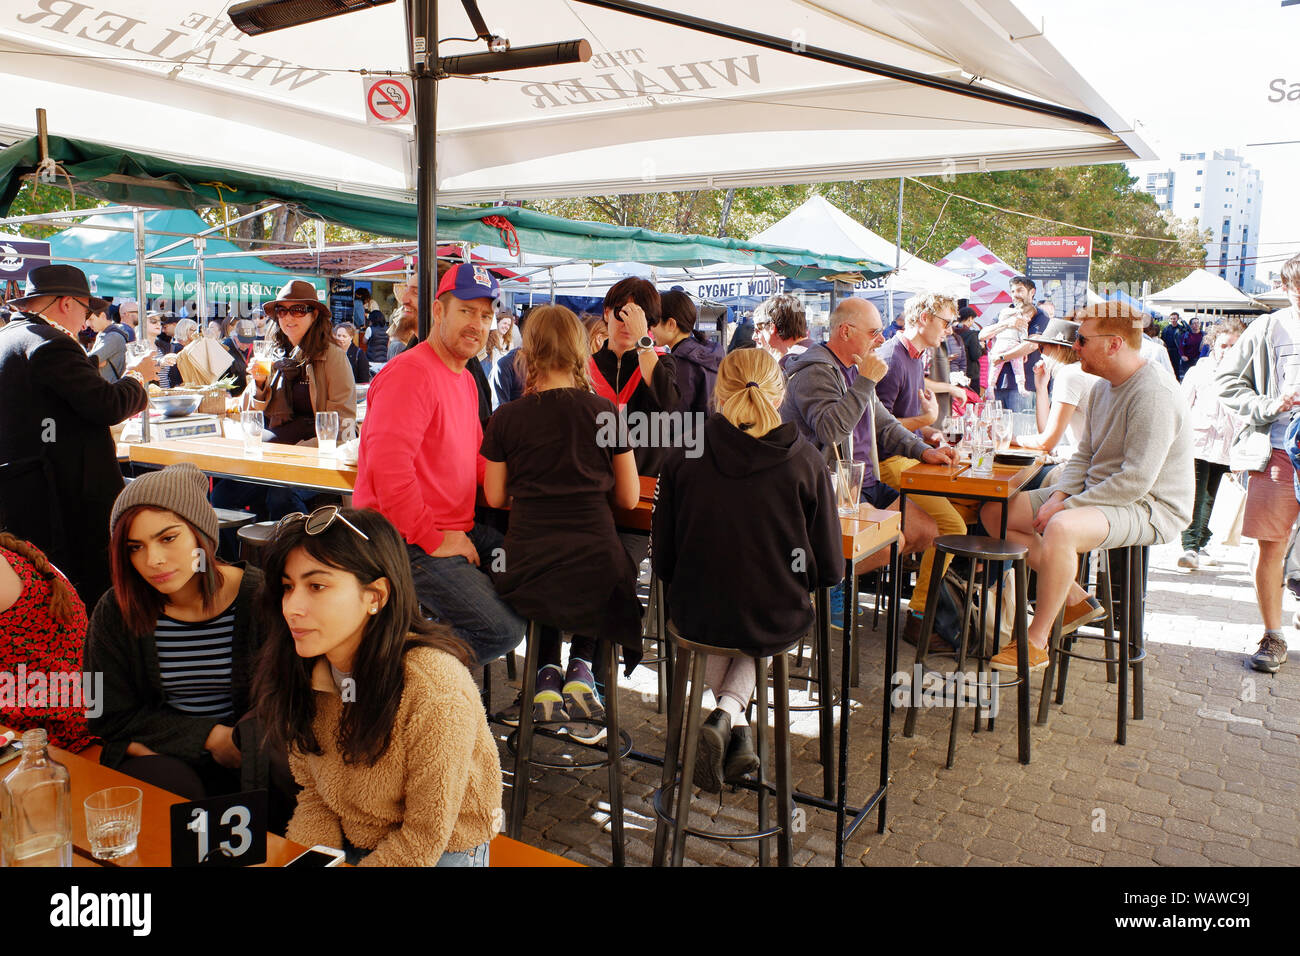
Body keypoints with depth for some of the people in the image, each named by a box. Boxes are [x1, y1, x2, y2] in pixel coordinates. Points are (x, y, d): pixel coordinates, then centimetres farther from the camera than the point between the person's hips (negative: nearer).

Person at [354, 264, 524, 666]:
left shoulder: (465, 379, 19)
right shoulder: (410, 372, -14)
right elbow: (387, 463, -25)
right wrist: (432, 540, -20)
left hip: (459, 530, 10)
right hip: (407, 541, -10)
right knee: (501, 629, -18)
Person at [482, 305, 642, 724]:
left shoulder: (507, 417, -2)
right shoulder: (605, 412, -1)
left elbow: (495, 497, 7)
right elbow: (629, 497, 5)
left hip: (529, 572, 1)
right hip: (597, 571, 0)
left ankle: (547, 673, 16)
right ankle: (581, 668, 15)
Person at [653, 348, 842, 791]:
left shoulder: (683, 458, -11)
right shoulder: (806, 462, -12)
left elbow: (665, 562, -4)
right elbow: (829, 569, -7)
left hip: (696, 617, 1)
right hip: (778, 622, 0)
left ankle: (735, 725, 22)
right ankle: (730, 712, 12)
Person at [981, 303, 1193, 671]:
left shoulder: (1154, 394, -20)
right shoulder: (1103, 388, 11)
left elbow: (1136, 481, -26)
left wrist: (1065, 508, -21)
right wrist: (1059, 495, -5)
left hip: (1150, 508, -10)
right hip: (1097, 494, 10)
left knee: (1061, 529, -39)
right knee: (996, 512, 0)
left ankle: (1036, 641, -23)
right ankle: (1075, 599, 4)